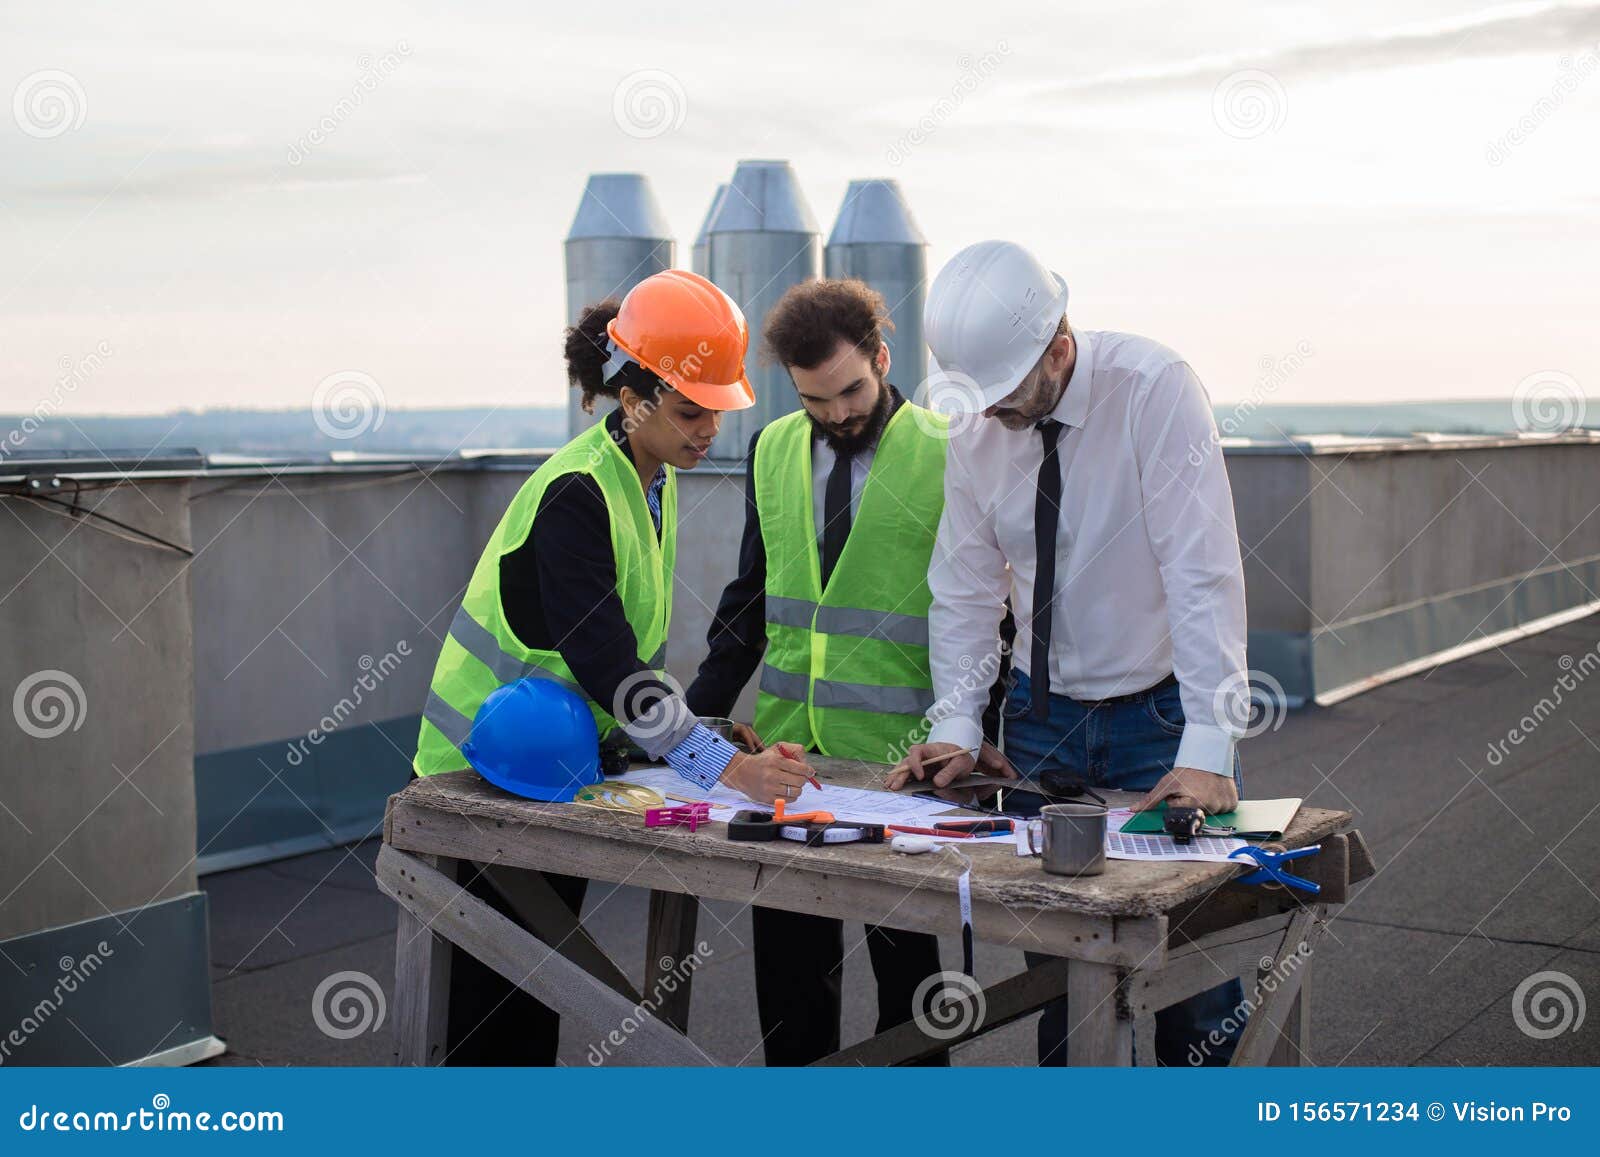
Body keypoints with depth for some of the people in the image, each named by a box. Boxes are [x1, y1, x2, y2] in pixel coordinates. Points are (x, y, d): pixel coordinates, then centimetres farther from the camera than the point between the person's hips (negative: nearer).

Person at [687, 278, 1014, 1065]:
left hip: (898, 753, -4)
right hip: (783, 744, 5)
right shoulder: (773, 450, 9)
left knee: (904, 951, 7)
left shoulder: (950, 457, -7)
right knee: (788, 952, 11)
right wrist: (699, 711, 8)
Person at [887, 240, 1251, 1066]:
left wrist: (1206, 748, -29)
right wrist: (955, 728, -8)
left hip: (1160, 711, -4)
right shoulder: (977, 424, -5)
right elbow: (965, 592, 3)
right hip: (1043, 715, 4)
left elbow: (1203, 575, -24)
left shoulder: (1155, 391, -19)